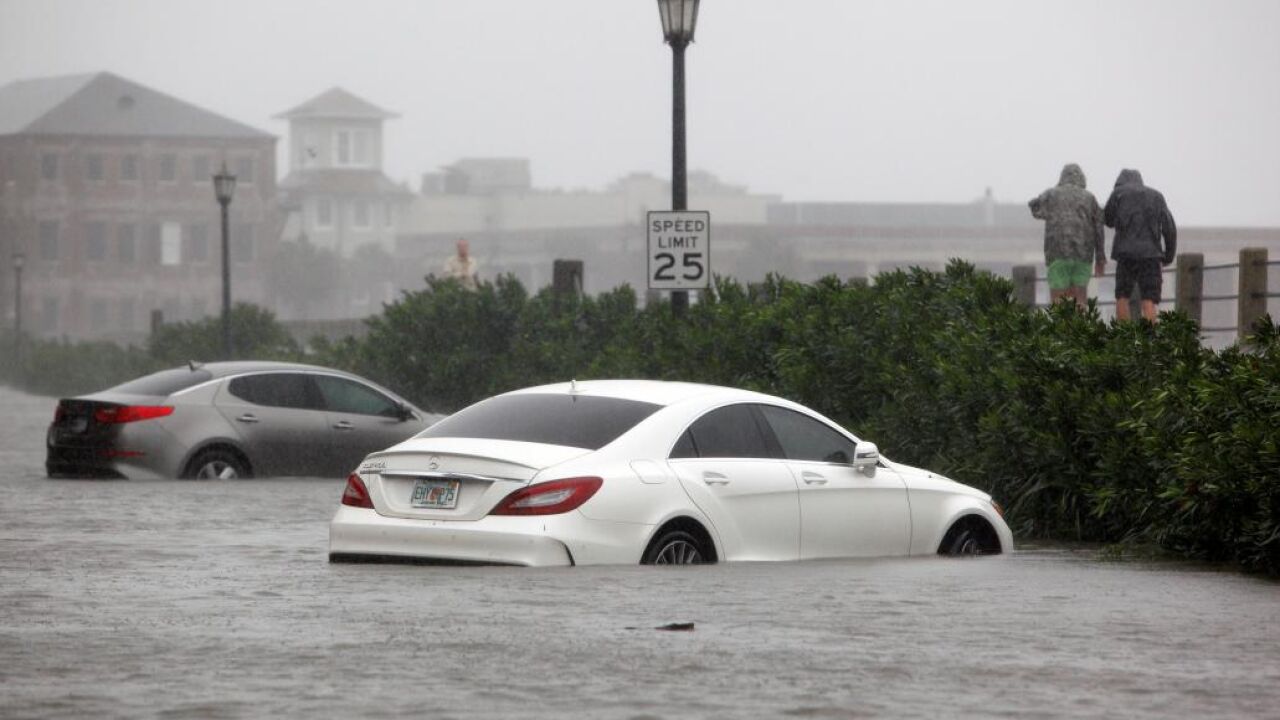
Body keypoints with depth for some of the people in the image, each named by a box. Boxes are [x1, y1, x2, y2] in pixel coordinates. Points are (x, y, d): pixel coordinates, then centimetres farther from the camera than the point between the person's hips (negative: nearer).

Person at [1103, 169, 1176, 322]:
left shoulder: (1119, 192, 9)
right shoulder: (1156, 196, 15)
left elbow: (1109, 220, 22)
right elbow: (1169, 228, 7)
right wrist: (1169, 256, 16)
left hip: (1126, 253, -1)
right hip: (1151, 255, 1)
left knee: (1122, 297, 12)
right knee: (1149, 301, -3)